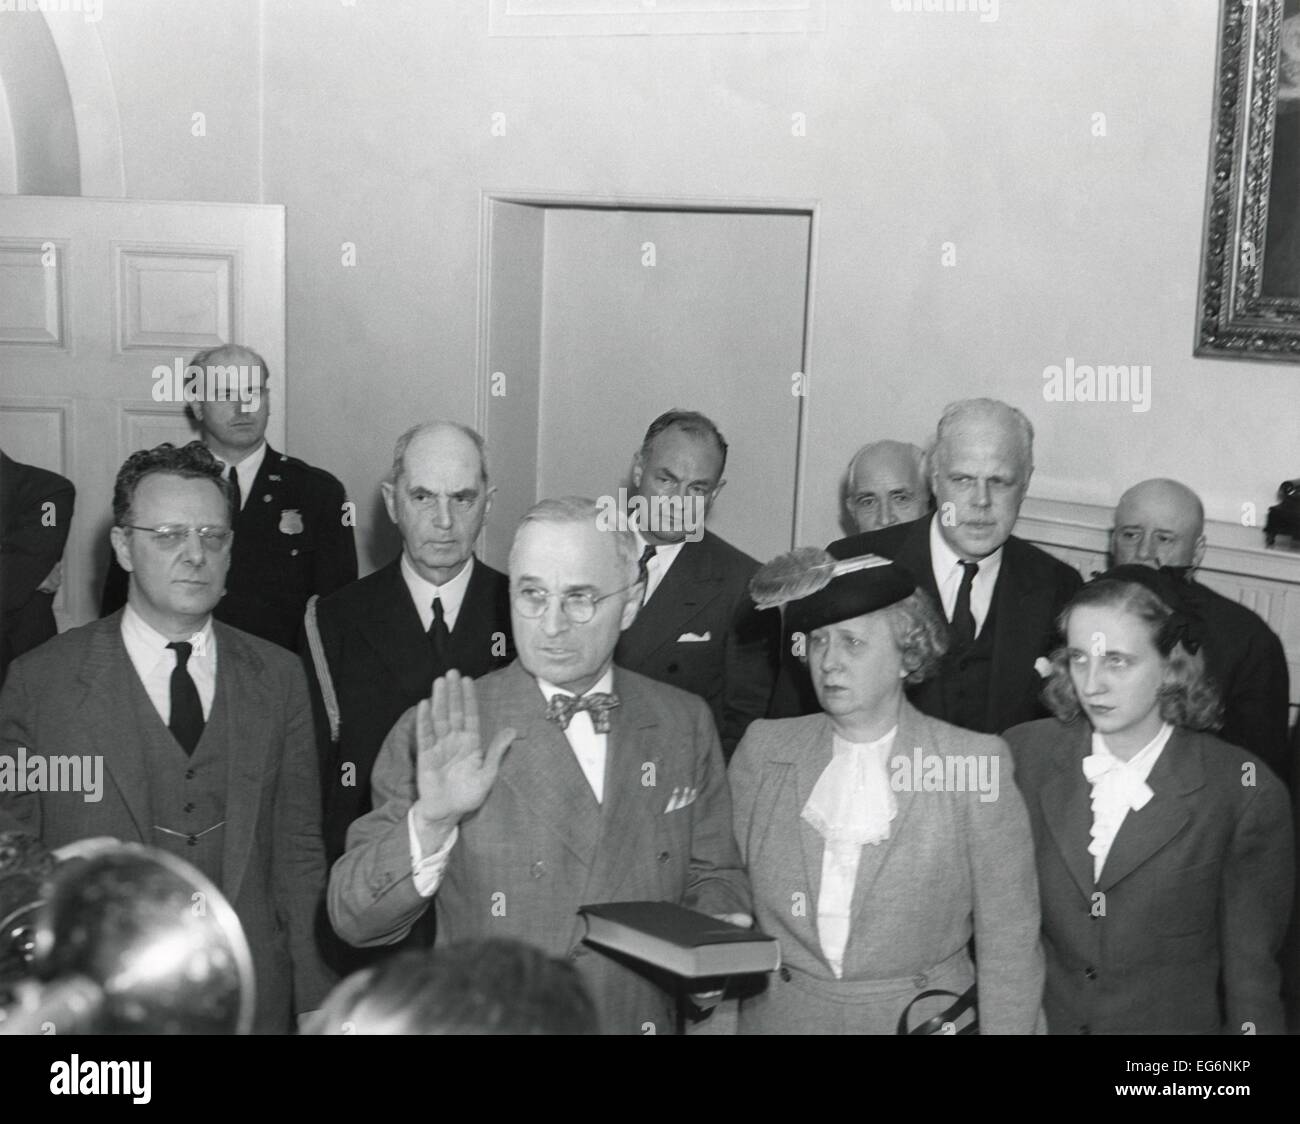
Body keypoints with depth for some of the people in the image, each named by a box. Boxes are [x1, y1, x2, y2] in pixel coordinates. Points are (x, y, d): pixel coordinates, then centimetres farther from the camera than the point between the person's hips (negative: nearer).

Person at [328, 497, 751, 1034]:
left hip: (645, 1018, 2)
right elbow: (353, 921, -14)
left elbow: (713, 874, 8)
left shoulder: (685, 723, -2)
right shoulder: (436, 733, -12)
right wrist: (431, 820, -29)